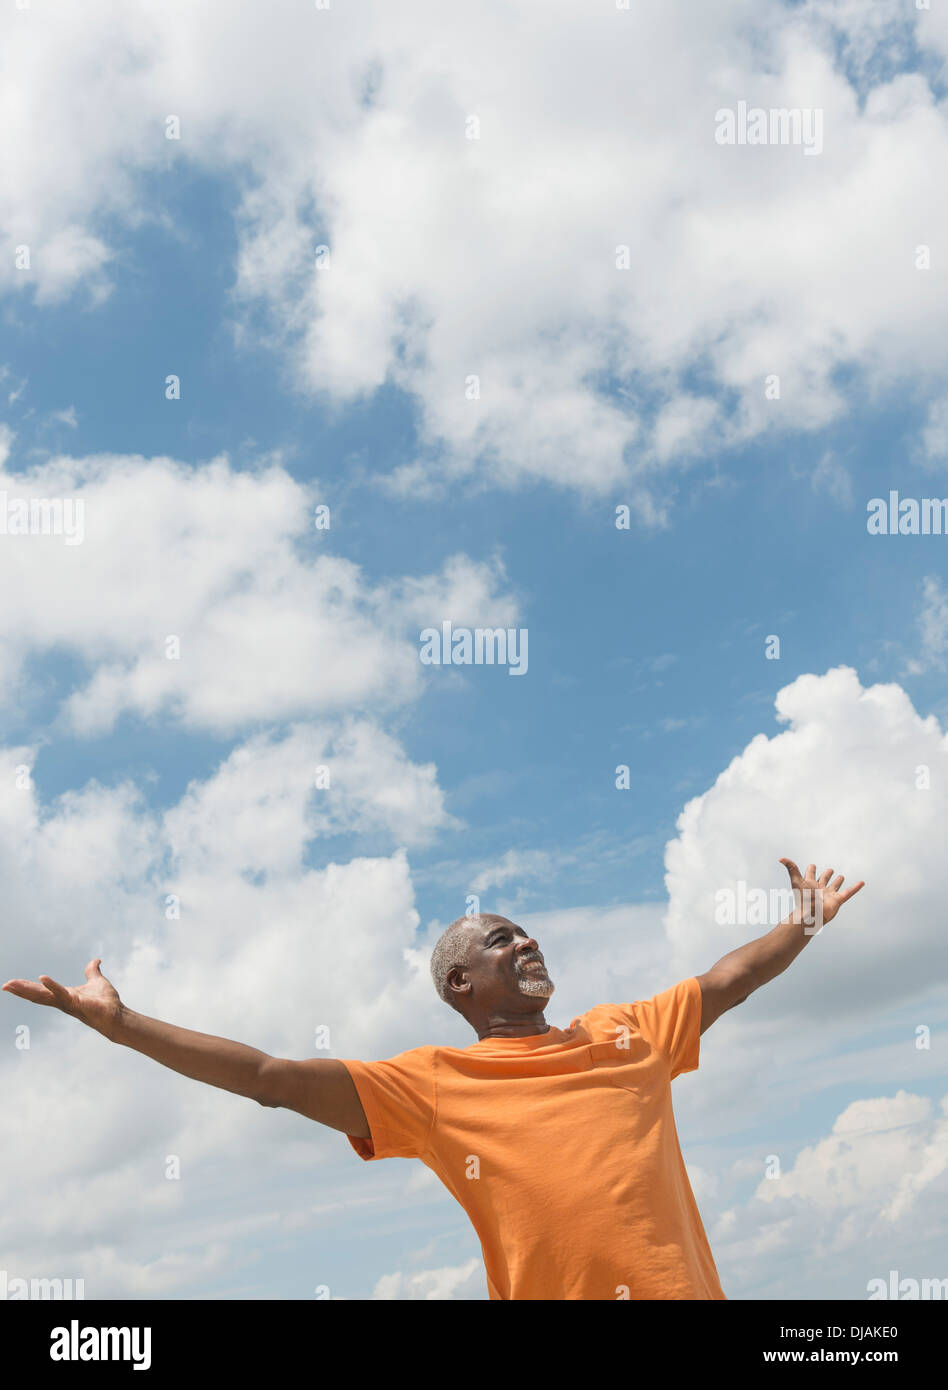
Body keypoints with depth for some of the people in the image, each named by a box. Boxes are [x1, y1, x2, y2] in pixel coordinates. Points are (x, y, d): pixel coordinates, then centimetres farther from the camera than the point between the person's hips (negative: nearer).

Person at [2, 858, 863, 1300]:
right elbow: (269, 1076, -2)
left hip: (684, 1284, 3)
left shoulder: (628, 1033, 12)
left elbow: (727, 981, 26)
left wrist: (803, 925, 25)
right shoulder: (431, 1086, 1)